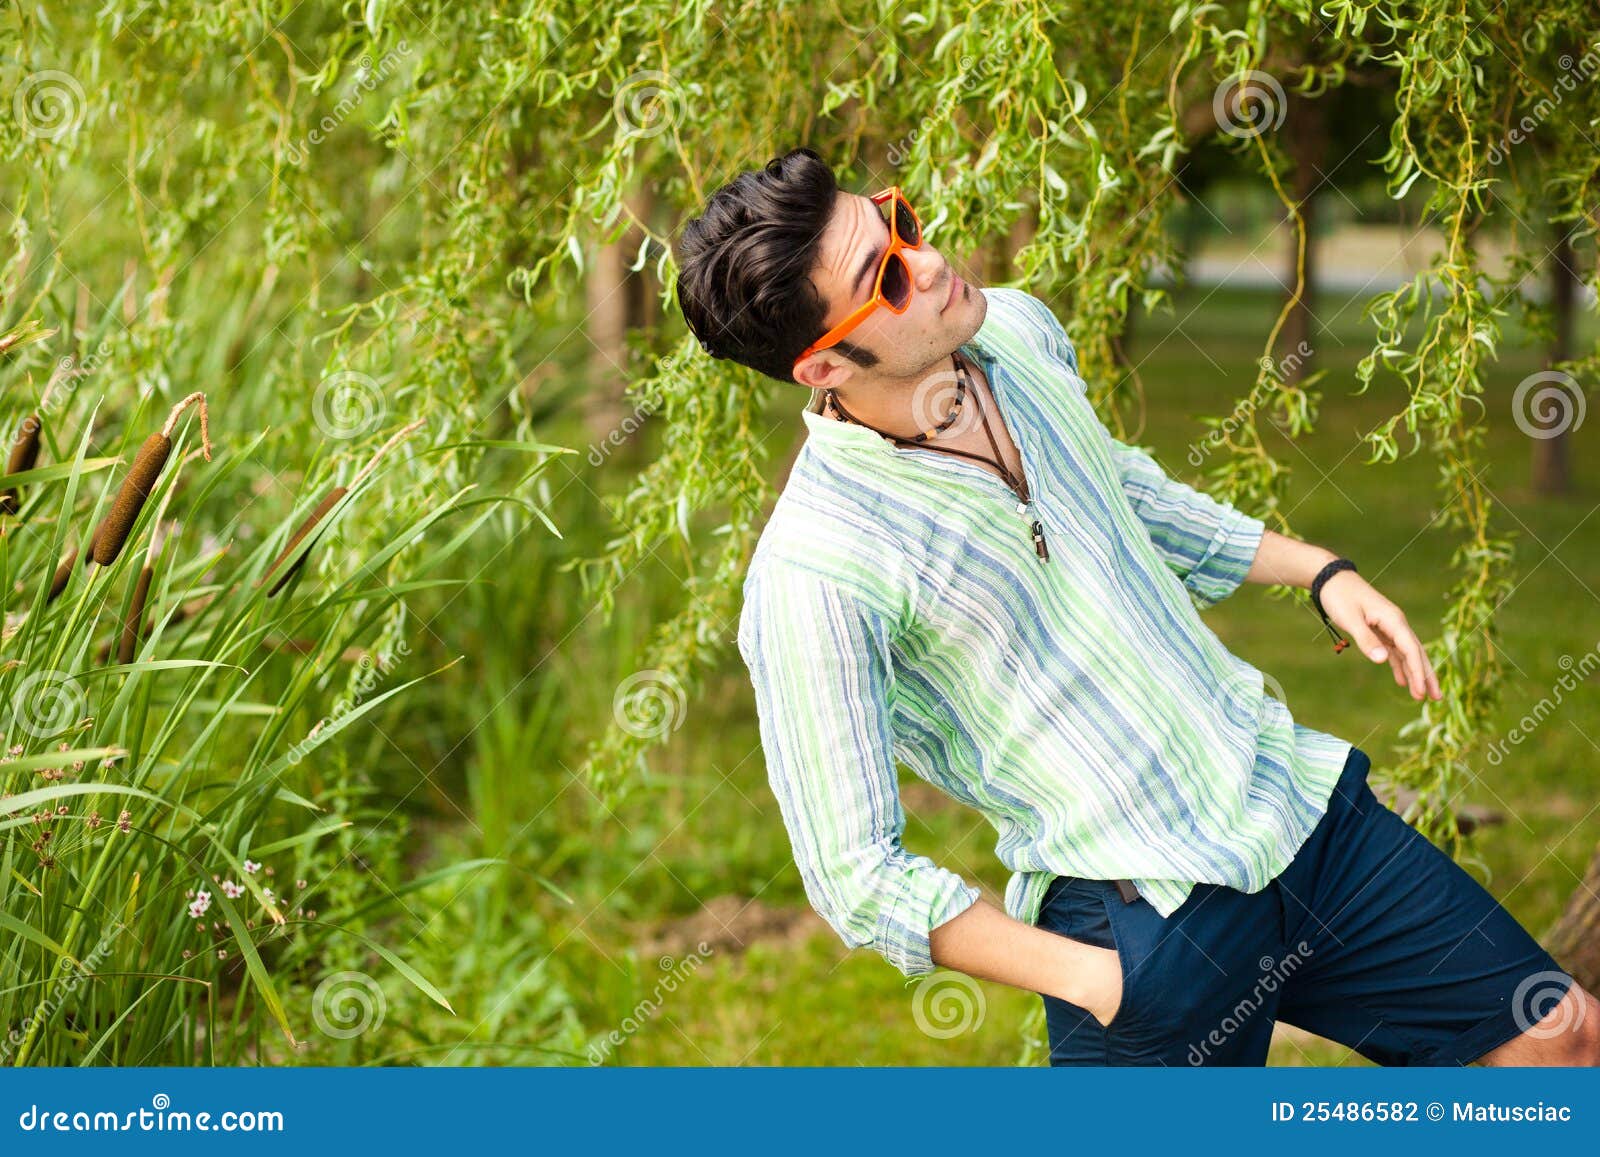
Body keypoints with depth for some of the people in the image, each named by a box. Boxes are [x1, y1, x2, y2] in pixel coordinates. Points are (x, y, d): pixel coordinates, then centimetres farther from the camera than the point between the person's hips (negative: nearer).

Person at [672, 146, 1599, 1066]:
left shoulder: (1017, 330, 0)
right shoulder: (811, 575, -22)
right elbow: (856, 875, -17)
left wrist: (1320, 570, 14)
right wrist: (1092, 980, -18)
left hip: (1296, 794, 7)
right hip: (1144, 918, -7)